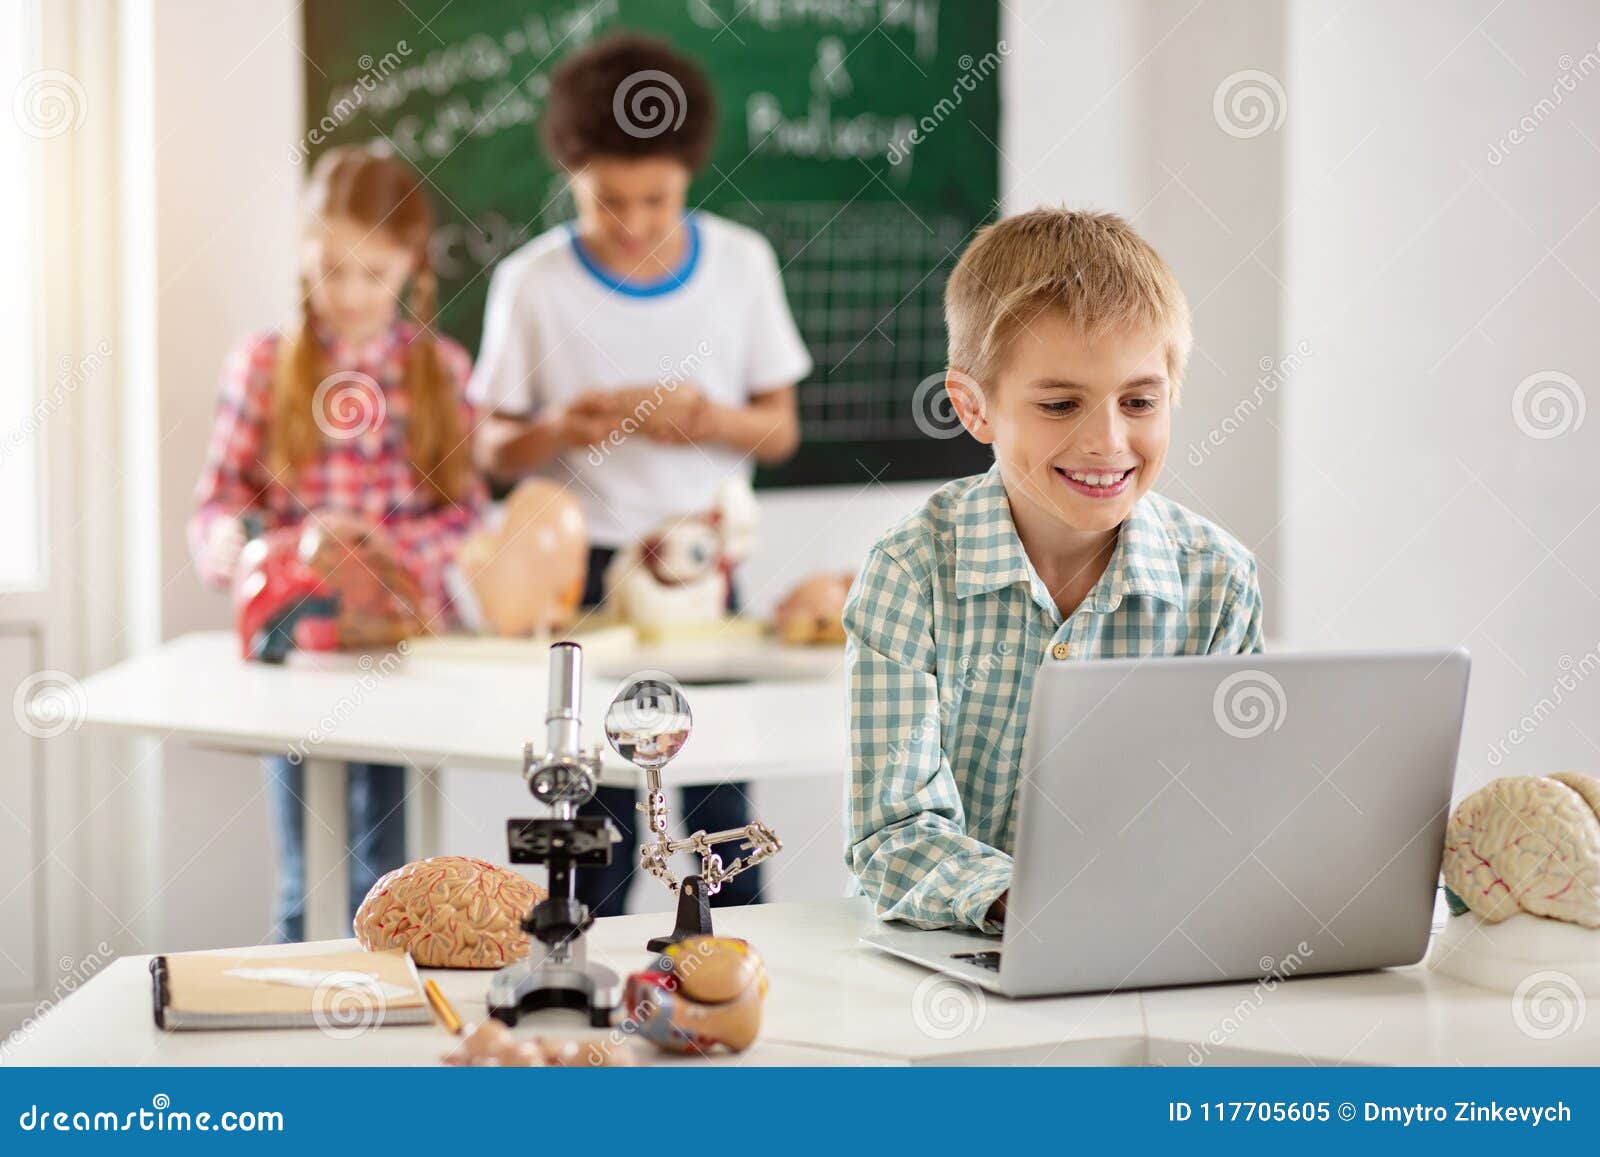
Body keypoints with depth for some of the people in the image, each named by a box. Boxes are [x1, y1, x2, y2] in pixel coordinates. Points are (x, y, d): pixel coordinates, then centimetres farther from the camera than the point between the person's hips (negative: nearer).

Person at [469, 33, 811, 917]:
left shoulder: (740, 263, 3)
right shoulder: (533, 282, -2)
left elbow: (780, 429, 7)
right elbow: (492, 452, 2)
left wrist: (716, 420, -15)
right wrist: (561, 430, -19)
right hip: (583, 569, -1)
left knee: (720, 810, 0)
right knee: (595, 819, -2)